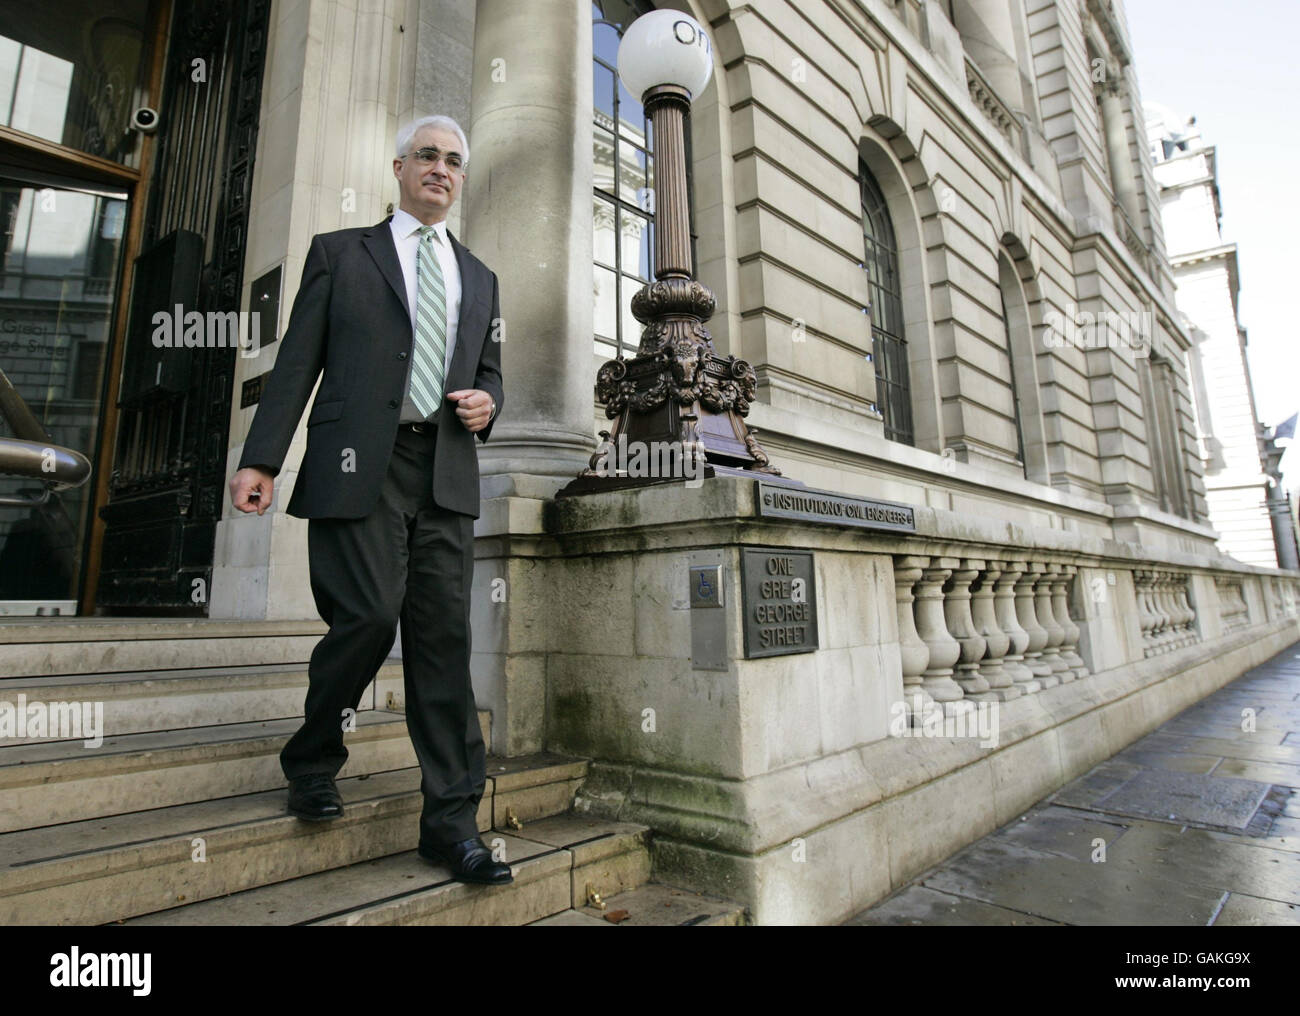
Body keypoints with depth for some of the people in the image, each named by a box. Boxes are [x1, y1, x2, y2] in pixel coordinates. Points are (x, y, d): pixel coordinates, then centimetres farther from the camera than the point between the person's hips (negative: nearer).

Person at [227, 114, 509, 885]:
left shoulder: (480, 278, 24)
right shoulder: (339, 252, 14)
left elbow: (489, 371, 25)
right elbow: (298, 361, 6)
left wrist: (486, 404, 0)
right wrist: (261, 459, -3)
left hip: (446, 473, 3)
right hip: (358, 466, -2)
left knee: (444, 637, -2)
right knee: (368, 619, -9)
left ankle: (452, 821, 5)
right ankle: (313, 763, 21)